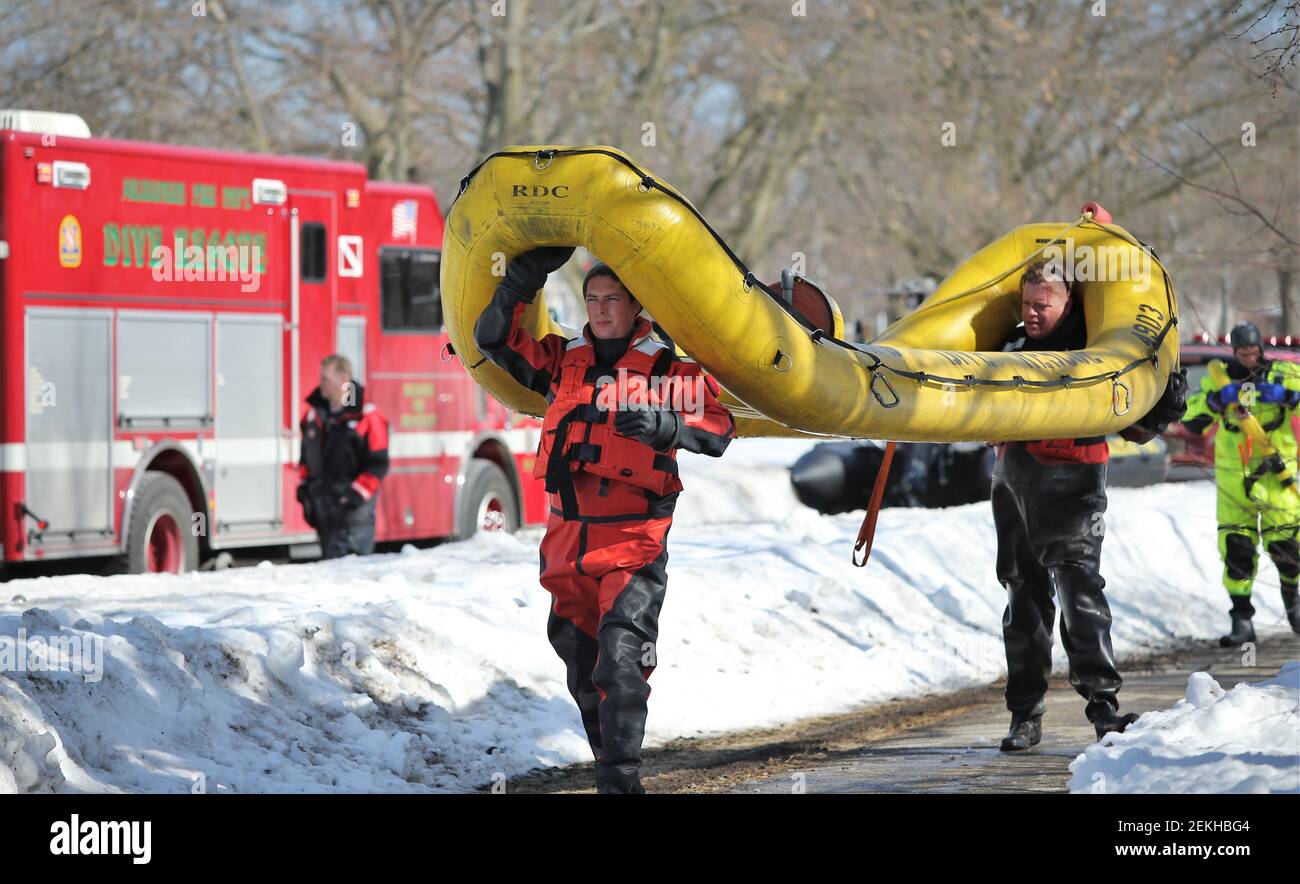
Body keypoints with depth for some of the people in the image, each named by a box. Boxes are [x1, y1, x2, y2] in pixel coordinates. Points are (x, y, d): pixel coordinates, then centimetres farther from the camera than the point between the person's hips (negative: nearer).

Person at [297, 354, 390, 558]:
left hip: (352, 506, -7)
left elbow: (378, 463, -10)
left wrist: (357, 494, -17)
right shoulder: (314, 413, 9)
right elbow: (306, 455, 22)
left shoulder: (367, 417, -11)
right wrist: (303, 486, 13)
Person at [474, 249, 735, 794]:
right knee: (581, 659, 12)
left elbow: (718, 430, -7)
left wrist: (660, 425, -24)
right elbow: (494, 338, 12)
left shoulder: (668, 369, 1)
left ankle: (621, 778, -19)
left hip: (633, 538, -5)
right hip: (567, 534, 5)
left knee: (620, 655, -17)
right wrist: (524, 279, 0)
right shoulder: (562, 360, 13)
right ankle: (609, 766, 25)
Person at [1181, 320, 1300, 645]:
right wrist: (1214, 399, -16)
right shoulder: (1220, 378, 6)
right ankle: (1242, 618, 1)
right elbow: (1191, 420, 1)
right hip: (1234, 477, 1)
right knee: (1235, 545, -5)